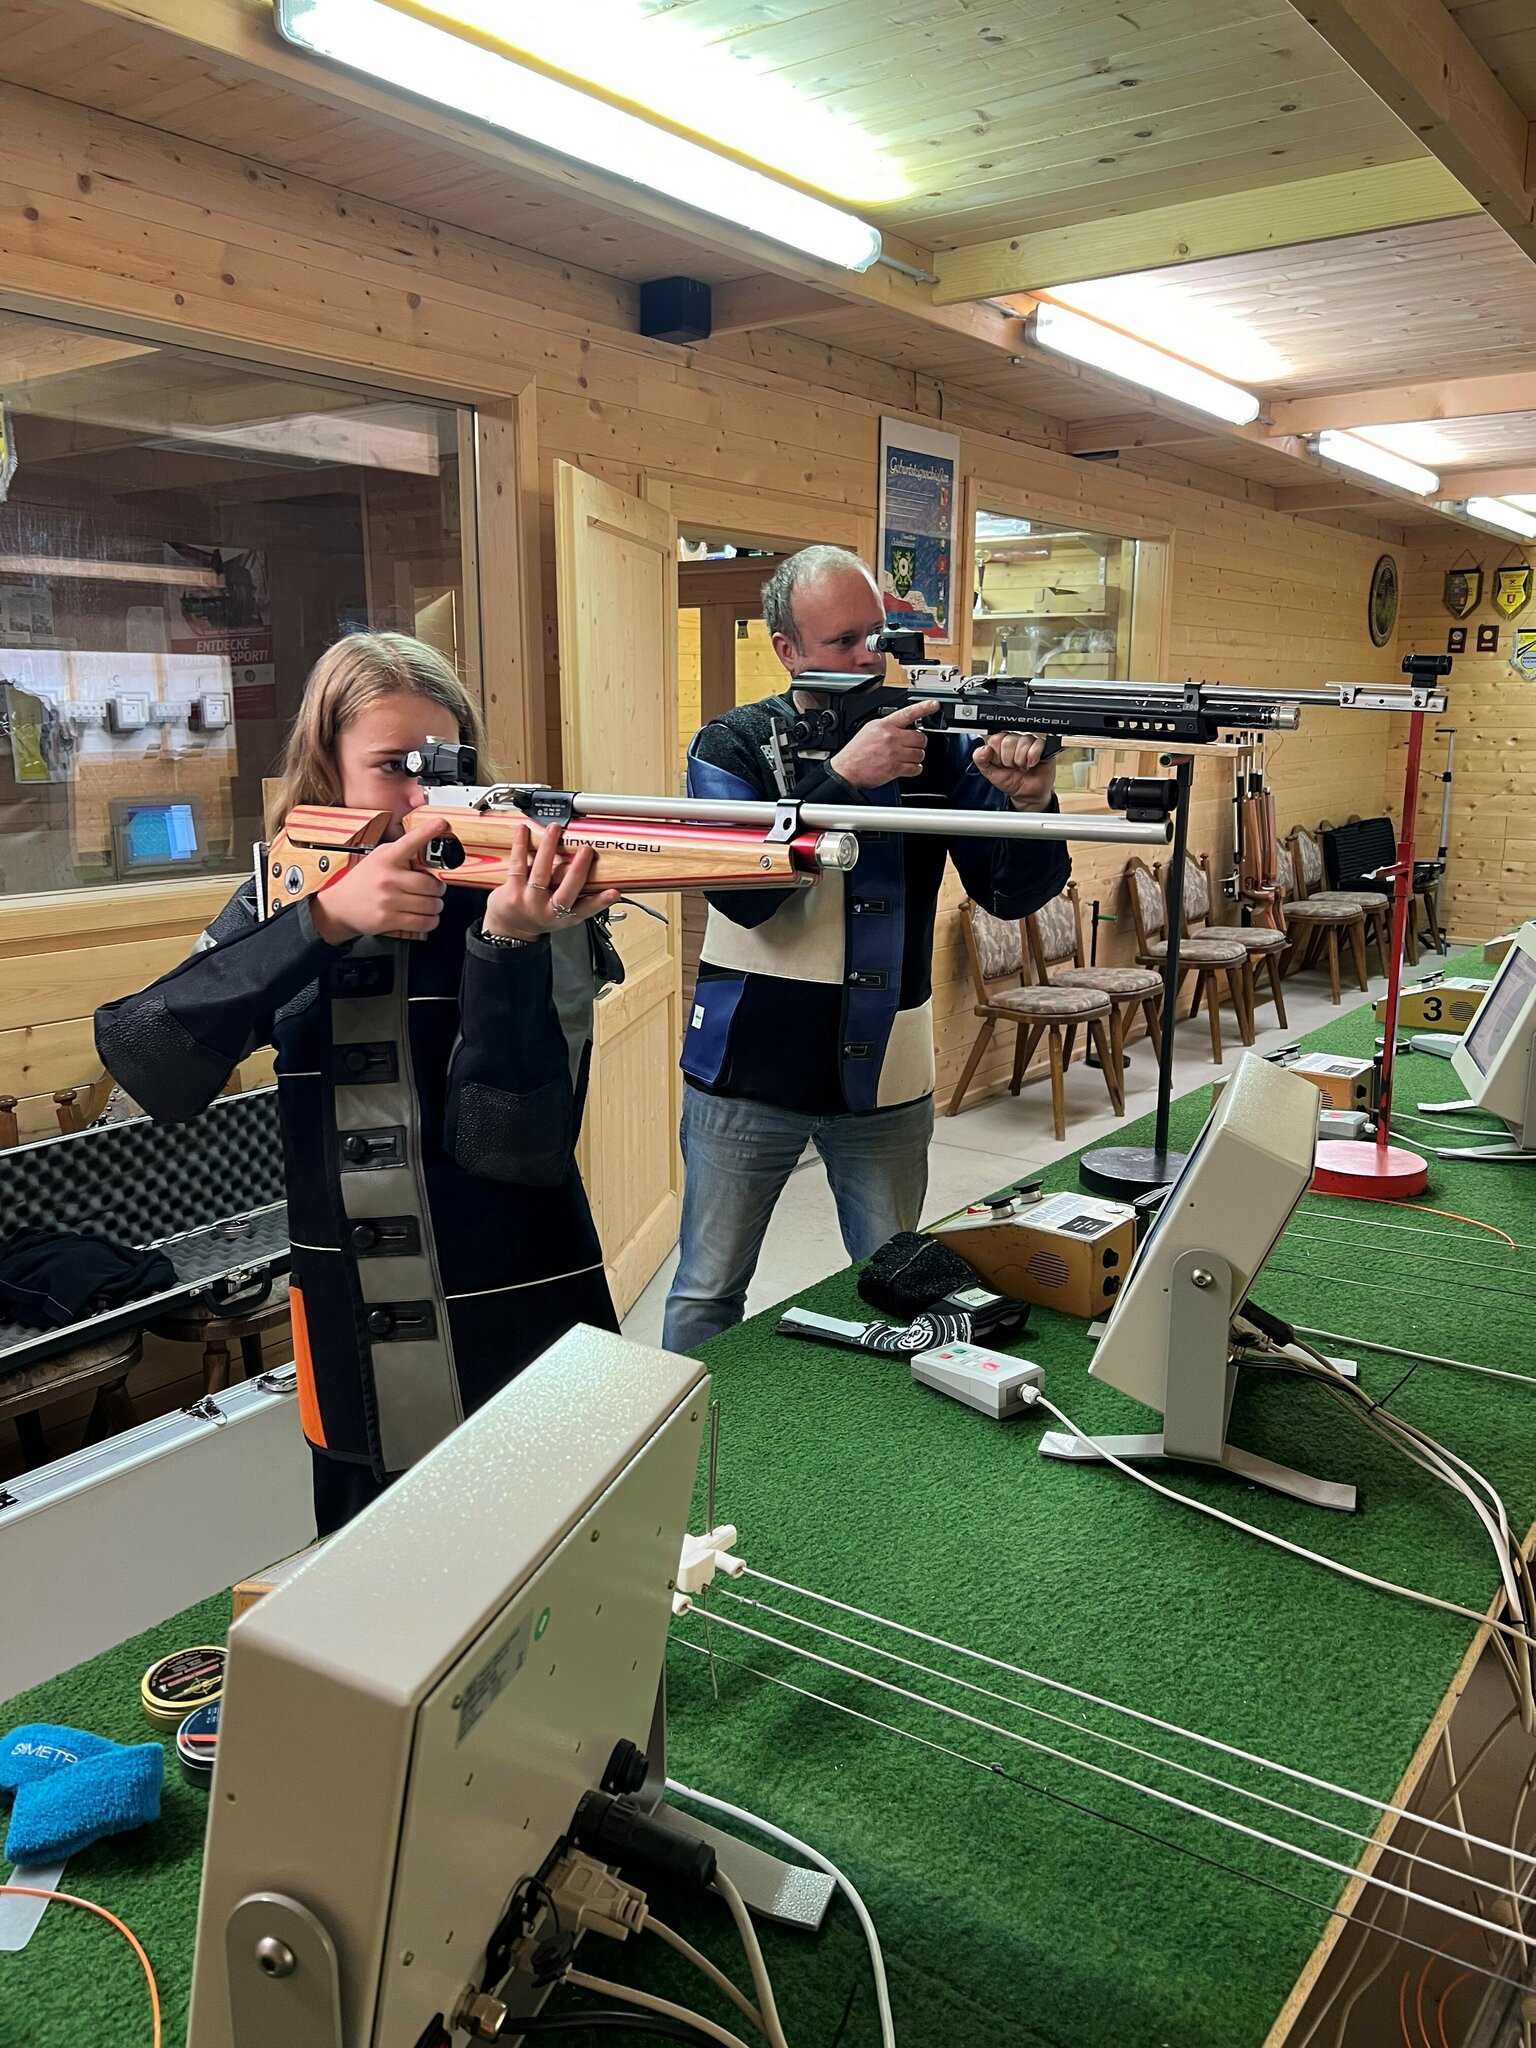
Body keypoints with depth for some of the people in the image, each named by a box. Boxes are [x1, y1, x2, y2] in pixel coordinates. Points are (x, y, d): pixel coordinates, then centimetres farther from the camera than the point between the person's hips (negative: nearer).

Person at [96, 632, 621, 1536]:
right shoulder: (281, 902, 0)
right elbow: (148, 1066, -16)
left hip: (523, 1353, -2)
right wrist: (322, 921, -26)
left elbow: (514, 1147, -17)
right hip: (354, 1361, 3)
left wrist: (508, 943, -31)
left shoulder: (521, 897, -9)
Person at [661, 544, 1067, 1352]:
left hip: (884, 1077, 2)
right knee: (707, 1297, 11)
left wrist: (1029, 803, -23)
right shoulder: (732, 747, -4)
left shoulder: (936, 745, 0)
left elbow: (1012, 893, -3)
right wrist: (844, 774, -26)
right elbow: (739, 890, -20)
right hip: (747, 1073, -1)